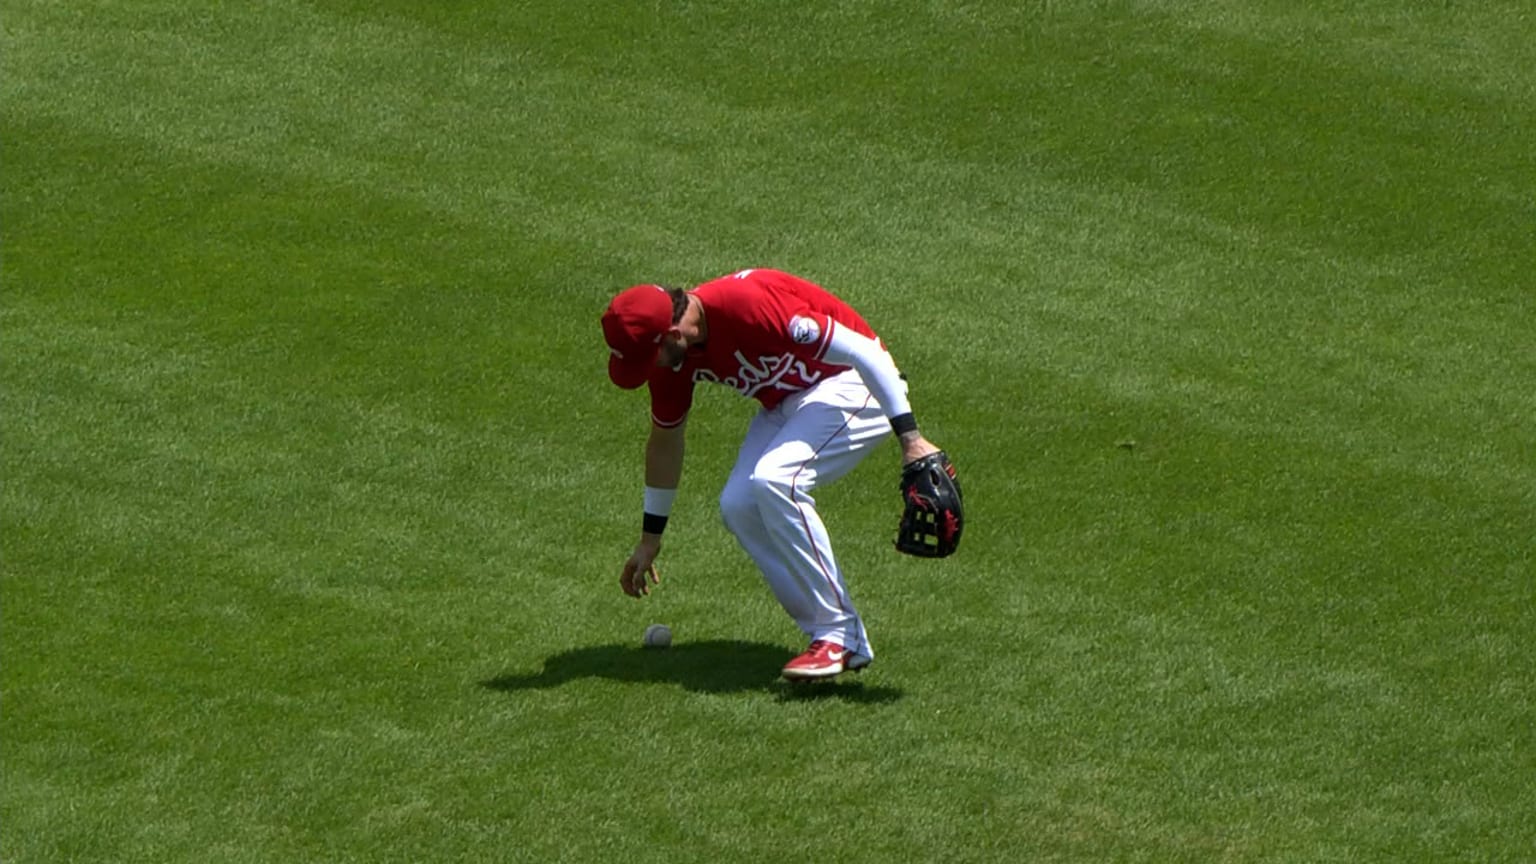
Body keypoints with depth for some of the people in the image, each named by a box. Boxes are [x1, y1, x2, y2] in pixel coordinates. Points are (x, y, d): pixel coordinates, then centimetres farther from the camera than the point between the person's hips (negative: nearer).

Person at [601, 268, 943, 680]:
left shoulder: (747, 305, -32)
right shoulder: (671, 356, -6)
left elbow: (860, 350, -30)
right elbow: (665, 440, 12)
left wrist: (910, 439, -32)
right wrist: (650, 537, 19)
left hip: (852, 384, -9)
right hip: (787, 402, 9)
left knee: (774, 479, -27)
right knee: (738, 506, -8)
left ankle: (838, 635, -19)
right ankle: (838, 639, -1)